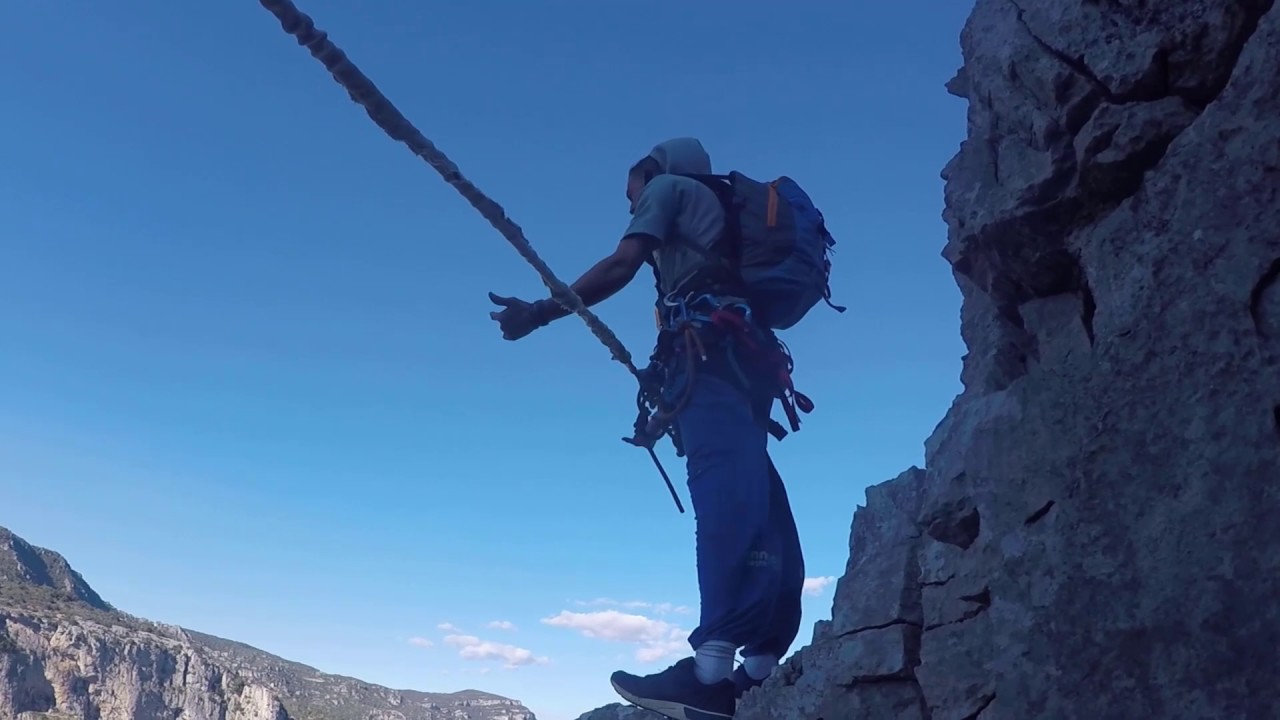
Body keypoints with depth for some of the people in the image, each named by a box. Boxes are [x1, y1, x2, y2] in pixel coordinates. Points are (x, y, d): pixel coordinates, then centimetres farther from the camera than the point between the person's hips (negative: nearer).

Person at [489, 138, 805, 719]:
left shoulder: (669, 185, 16)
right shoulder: (717, 209, 37)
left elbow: (621, 266, 2)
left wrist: (540, 312, 5)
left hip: (708, 349, -9)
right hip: (748, 355, 9)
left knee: (725, 504, -23)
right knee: (755, 508, -2)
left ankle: (714, 671, -31)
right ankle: (763, 669, -6)